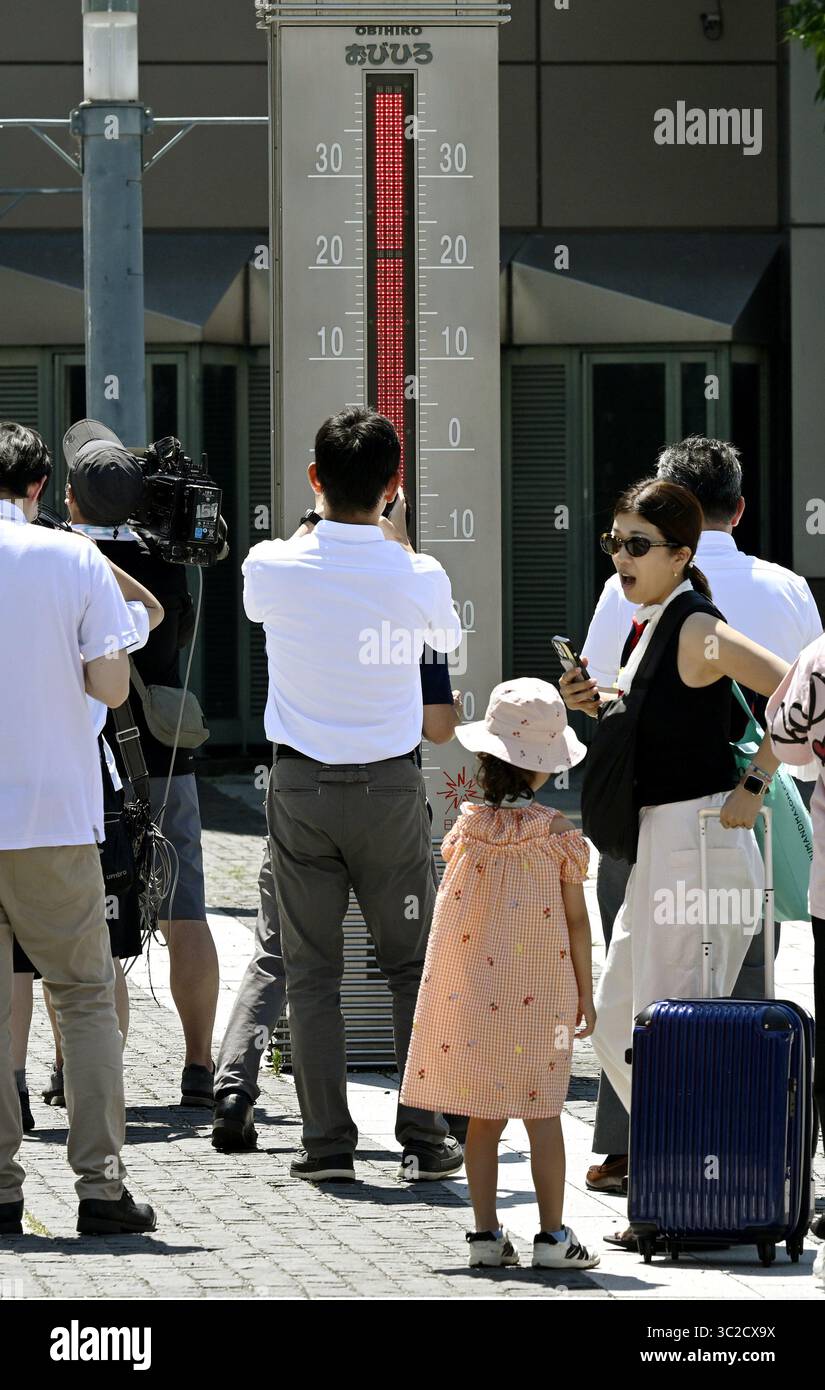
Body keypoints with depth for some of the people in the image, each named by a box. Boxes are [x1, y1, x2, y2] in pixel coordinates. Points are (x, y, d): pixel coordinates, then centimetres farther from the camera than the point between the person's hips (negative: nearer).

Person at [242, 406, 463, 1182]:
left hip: (302, 788, 0)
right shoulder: (418, 578, -11)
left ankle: (326, 1141, 1)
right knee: (413, 966, 9)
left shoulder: (273, 567, -12)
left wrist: (332, 531, 28)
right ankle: (424, 1139, 7)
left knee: (311, 970, 5)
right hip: (391, 785, 0)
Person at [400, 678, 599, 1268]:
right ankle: (552, 1236, 4)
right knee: (542, 1114, 3)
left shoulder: (470, 829, -3)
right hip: (539, 995, -2)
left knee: (484, 1116, 7)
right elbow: (576, 920, -3)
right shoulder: (559, 834, -7)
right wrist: (585, 993, 7)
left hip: (473, 992, 2)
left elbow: (453, 912, 2)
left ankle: (486, 1230, 7)